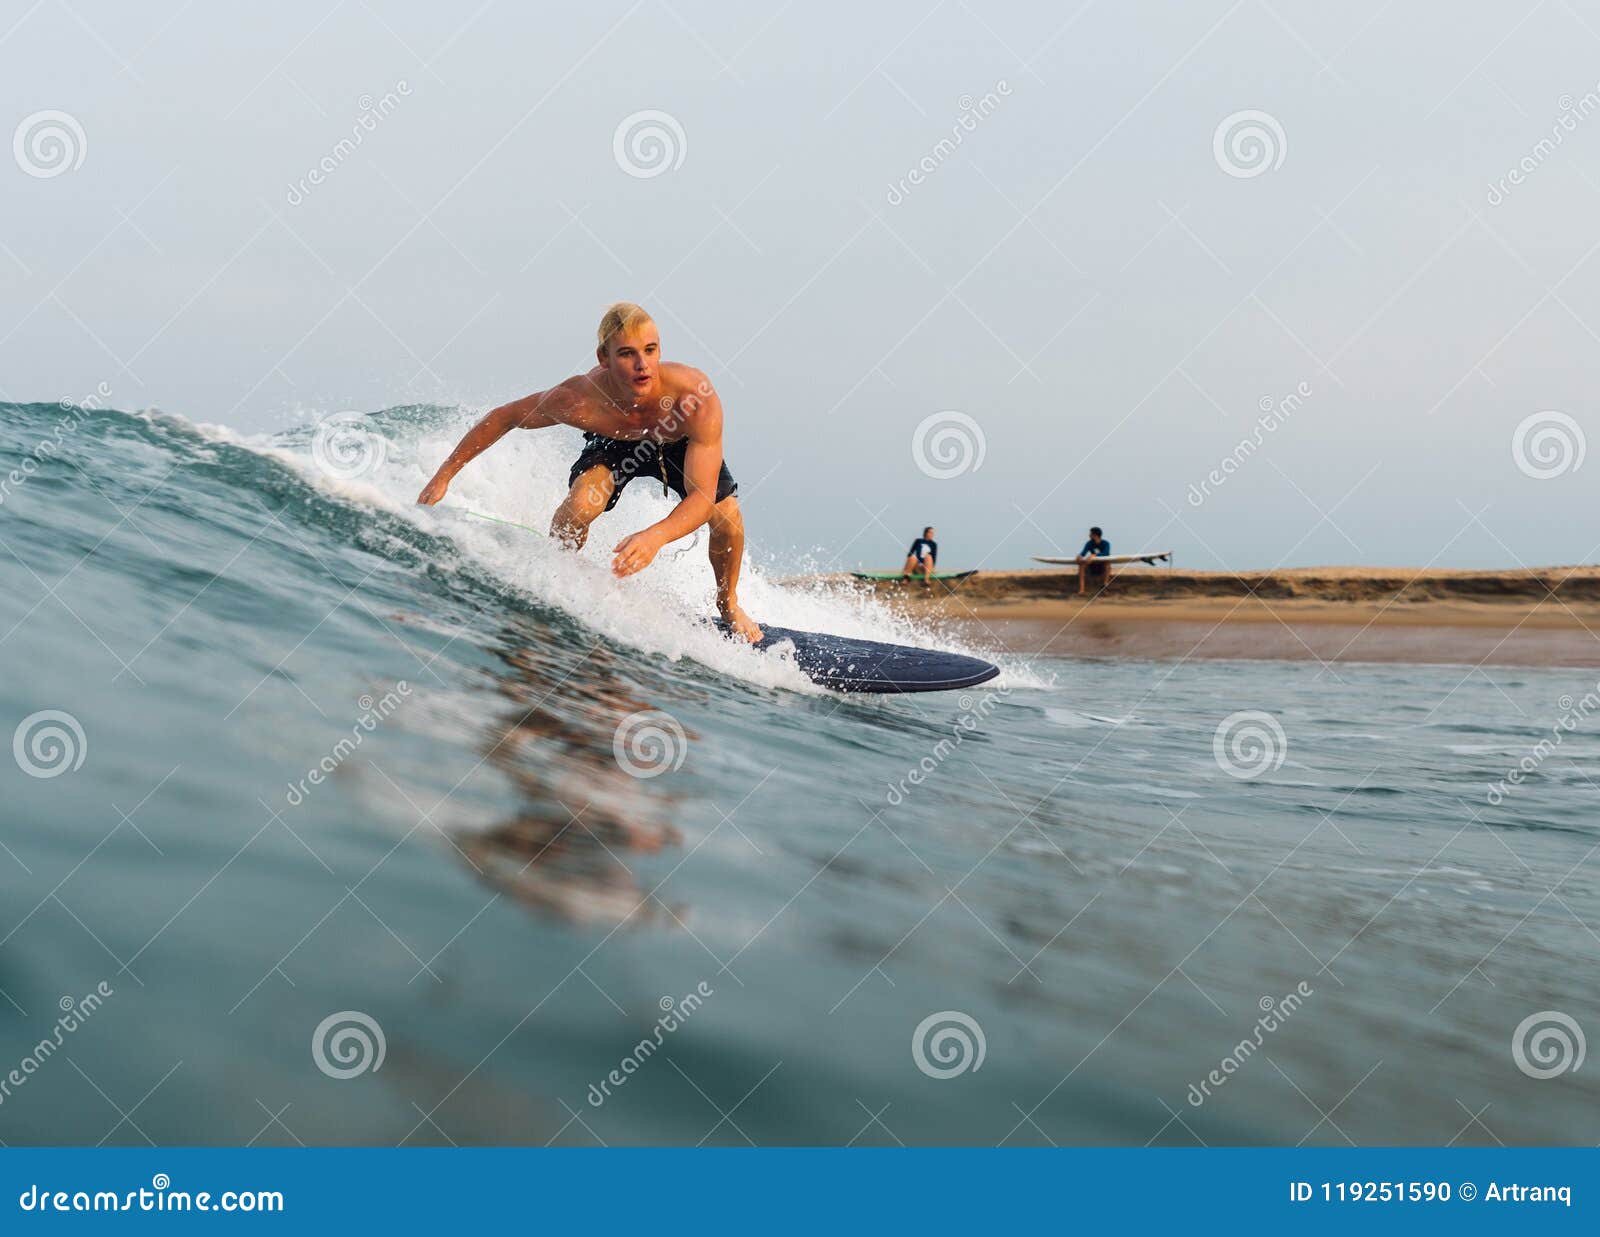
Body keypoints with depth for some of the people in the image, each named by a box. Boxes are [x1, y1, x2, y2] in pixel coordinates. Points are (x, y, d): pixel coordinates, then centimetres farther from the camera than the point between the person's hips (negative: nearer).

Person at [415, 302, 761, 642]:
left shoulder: (696, 395, -43)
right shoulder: (577, 398, -39)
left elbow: (702, 497, -44)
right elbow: (503, 417, -21)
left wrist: (654, 537, -62)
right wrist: (444, 475, -16)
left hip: (680, 445, 0)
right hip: (612, 443, 0)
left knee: (726, 516, -21)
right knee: (580, 503, -29)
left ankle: (728, 602, 13)